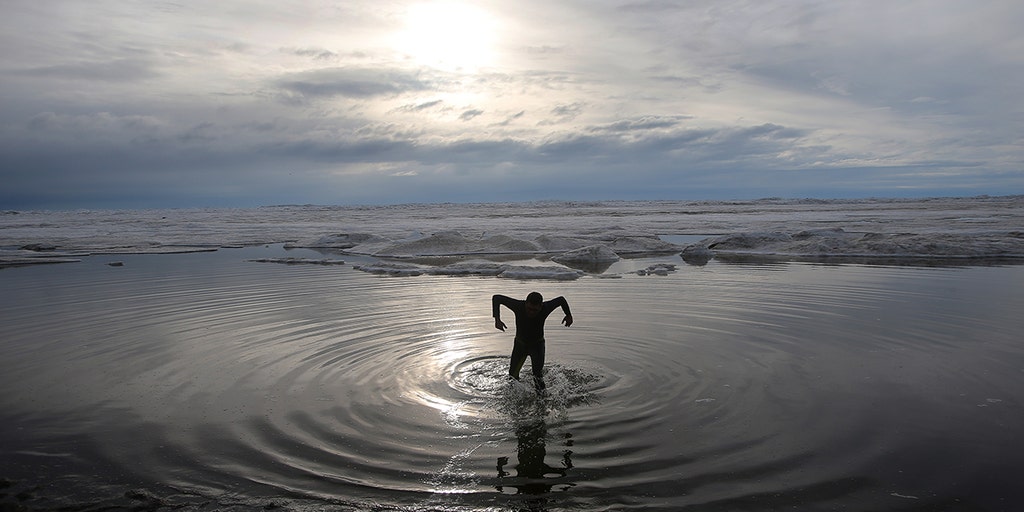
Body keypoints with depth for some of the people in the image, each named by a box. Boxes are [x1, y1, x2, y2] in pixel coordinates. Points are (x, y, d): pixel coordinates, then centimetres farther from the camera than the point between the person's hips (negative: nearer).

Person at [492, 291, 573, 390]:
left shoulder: (546, 308, -26)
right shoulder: (518, 306, -29)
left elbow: (561, 300, -7)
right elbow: (496, 298, -21)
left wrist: (568, 315, 1)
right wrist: (497, 320, -29)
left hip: (537, 344, -1)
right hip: (520, 344, 1)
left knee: (538, 373, -23)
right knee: (513, 375, 0)